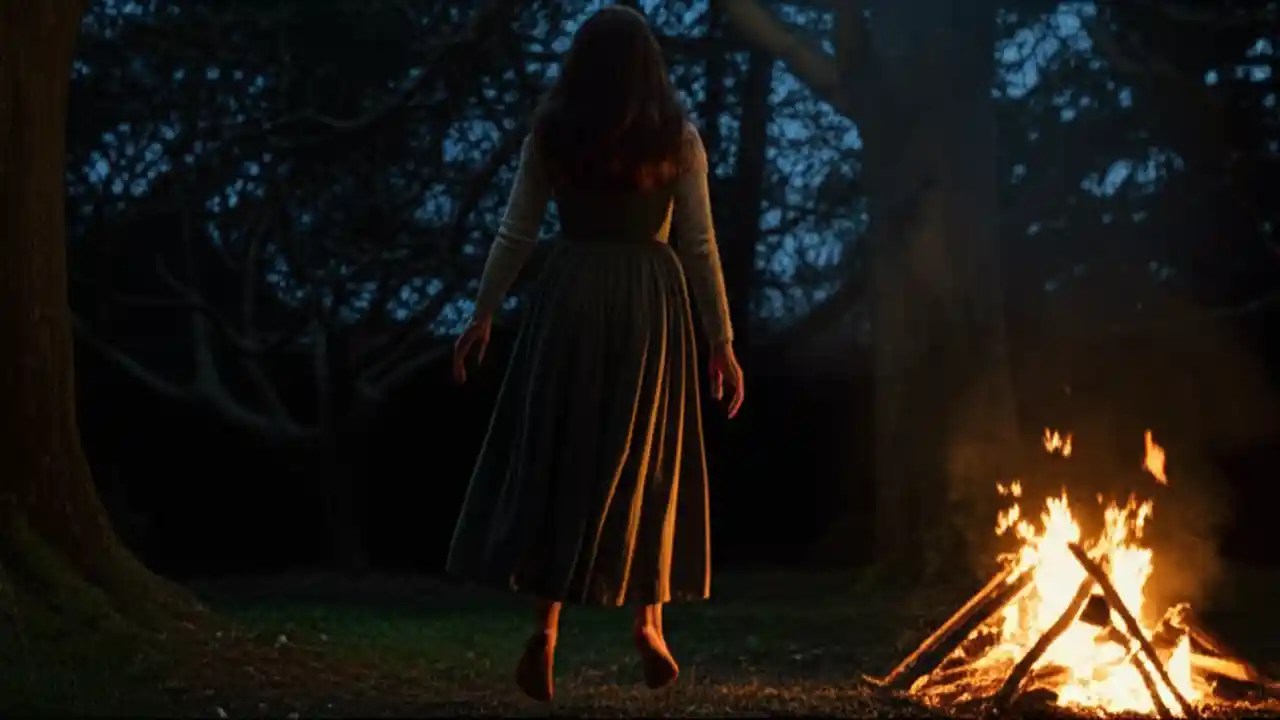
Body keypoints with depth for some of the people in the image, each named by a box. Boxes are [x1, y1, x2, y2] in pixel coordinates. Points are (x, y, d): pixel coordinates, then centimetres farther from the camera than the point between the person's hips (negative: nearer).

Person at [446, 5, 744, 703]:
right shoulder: (677, 137, 1)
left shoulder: (550, 132, 4)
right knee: (644, 465, 12)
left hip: (568, 298, 1)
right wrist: (722, 343, 2)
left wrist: (482, 316, 10)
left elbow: (515, 234, 3)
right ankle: (647, 620, 9)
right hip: (650, 303, 0)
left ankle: (545, 626, -4)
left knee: (552, 458, 5)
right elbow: (699, 246, -2)